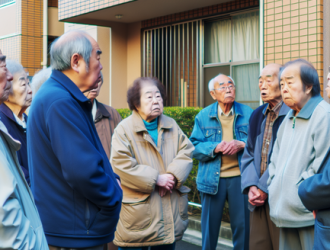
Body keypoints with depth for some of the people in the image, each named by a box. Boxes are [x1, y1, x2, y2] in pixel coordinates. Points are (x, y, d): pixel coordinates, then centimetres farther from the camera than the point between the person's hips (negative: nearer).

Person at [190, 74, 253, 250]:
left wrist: (241, 144, -16)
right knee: (210, 226, 9)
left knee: (242, 226, 7)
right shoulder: (203, 116, 4)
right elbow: (195, 147, -1)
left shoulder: (247, 113, 3)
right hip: (212, 178, 0)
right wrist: (215, 148, -18)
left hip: (239, 177, 0)